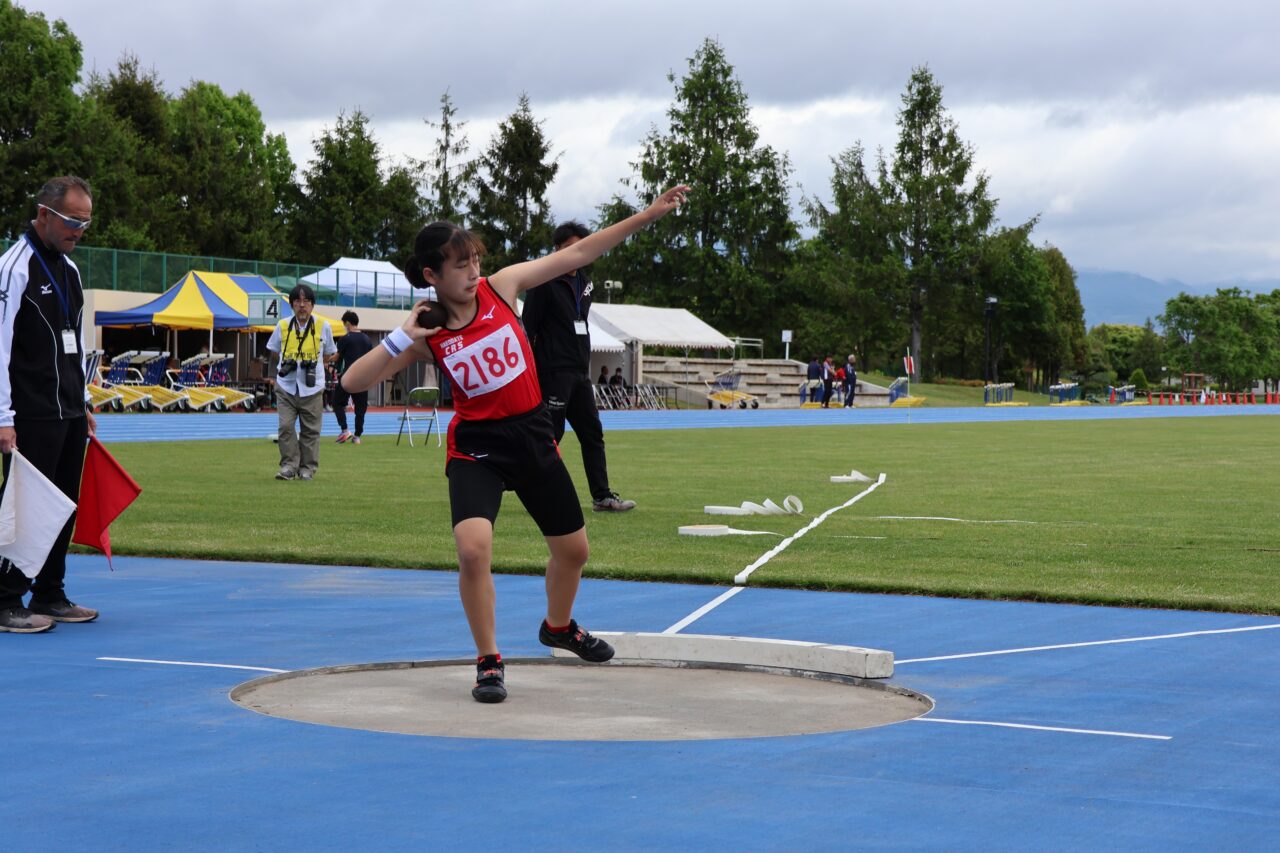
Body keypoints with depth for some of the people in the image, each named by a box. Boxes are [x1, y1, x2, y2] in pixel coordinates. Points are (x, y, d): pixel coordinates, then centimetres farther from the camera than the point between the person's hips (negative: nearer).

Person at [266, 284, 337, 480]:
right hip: (286, 386, 1)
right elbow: (274, 350, 18)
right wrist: (287, 364, 7)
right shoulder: (283, 326, 3)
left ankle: (307, 468, 13)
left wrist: (312, 364, 3)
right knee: (285, 426, -8)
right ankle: (289, 466, 1)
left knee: (310, 430, 3)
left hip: (312, 388, -1)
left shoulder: (323, 326, 1)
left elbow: (329, 354, 12)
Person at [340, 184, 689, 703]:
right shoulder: (426, 334, -10)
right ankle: (489, 663, -5)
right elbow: (352, 382, -13)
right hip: (477, 446, -3)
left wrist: (650, 214, -10)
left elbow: (578, 254, -7)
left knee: (573, 548, 15)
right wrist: (401, 339, -24)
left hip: (533, 436, 3)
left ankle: (559, 627, 48)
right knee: (473, 548, -25)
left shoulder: (501, 287, -7)